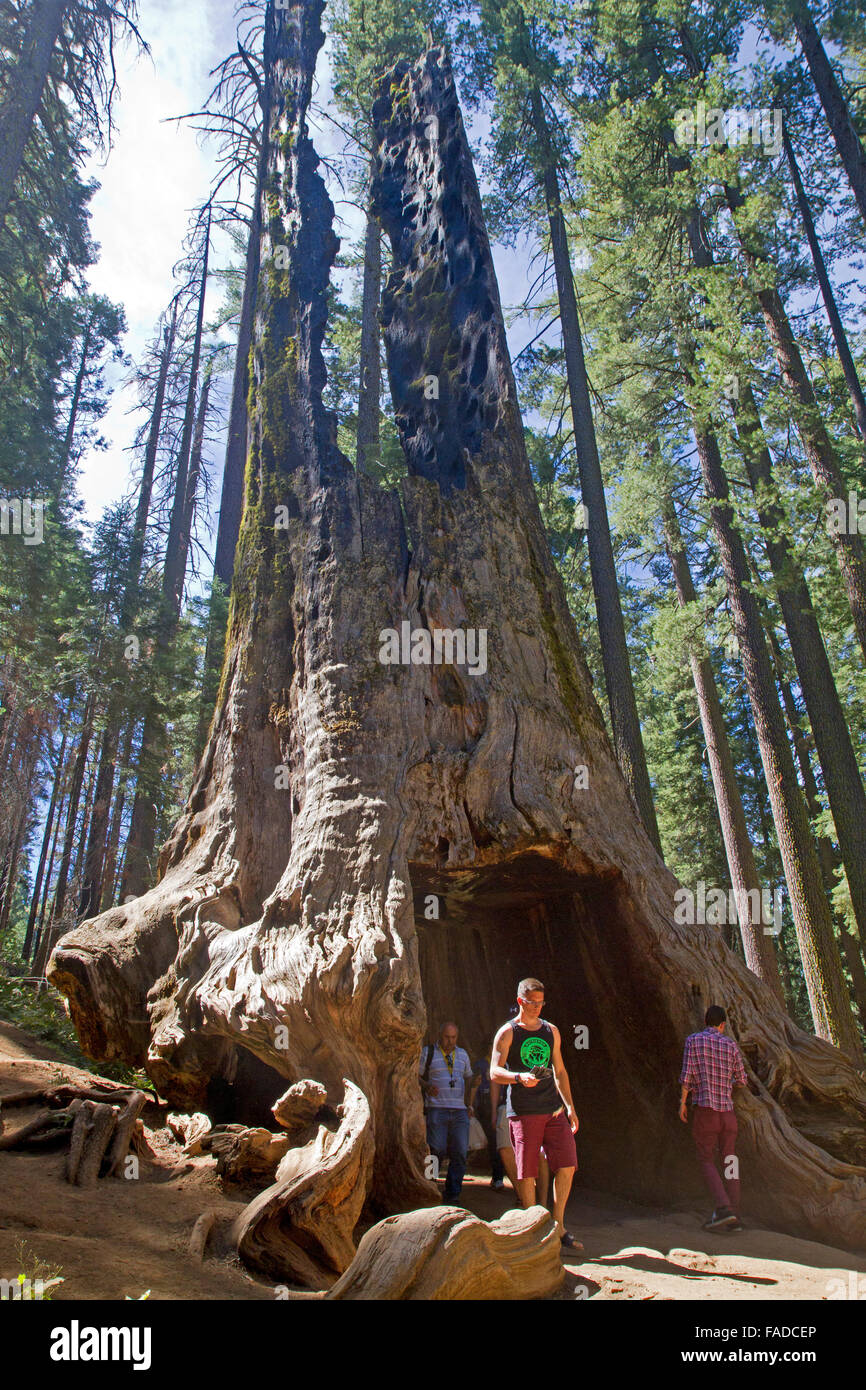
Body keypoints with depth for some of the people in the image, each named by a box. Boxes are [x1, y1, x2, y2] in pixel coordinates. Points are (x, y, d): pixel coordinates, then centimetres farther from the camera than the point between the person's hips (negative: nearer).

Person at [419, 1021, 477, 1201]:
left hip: (460, 1111, 4)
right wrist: (427, 1087, -14)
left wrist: (470, 1104, 17)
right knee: (437, 1151, -7)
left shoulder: (462, 1054, 17)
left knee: (460, 1153, -1)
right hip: (437, 1110, -4)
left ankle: (453, 1194, 11)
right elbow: (416, 1076, 4)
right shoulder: (428, 1052, 4)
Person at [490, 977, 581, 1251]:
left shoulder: (551, 1031, 14)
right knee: (526, 1172, -1)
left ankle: (557, 1226, 15)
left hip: (554, 1109, 4)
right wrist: (519, 1077, -27)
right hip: (523, 1112, -4)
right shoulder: (507, 1032, -2)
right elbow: (494, 1072, -10)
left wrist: (569, 1106, 15)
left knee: (566, 1166, -1)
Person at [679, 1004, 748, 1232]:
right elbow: (741, 1080, 12)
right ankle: (734, 1217, 8)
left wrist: (682, 1103, 1)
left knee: (706, 1162, 4)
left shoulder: (693, 1040, -2)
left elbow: (687, 1075, -8)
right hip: (727, 1110, 3)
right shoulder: (731, 1045, 6)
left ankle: (723, 1209, -11)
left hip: (705, 1109, -3)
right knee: (730, 1162, 10)